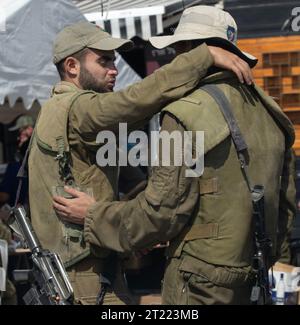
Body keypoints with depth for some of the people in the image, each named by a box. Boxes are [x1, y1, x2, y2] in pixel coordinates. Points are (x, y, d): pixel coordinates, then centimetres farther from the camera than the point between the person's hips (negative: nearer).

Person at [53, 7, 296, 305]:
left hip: (200, 285, -8)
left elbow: (160, 213, -15)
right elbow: (285, 203, 15)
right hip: (253, 281, 8)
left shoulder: (186, 115, -16)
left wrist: (93, 216, -2)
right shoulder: (270, 112, 8)